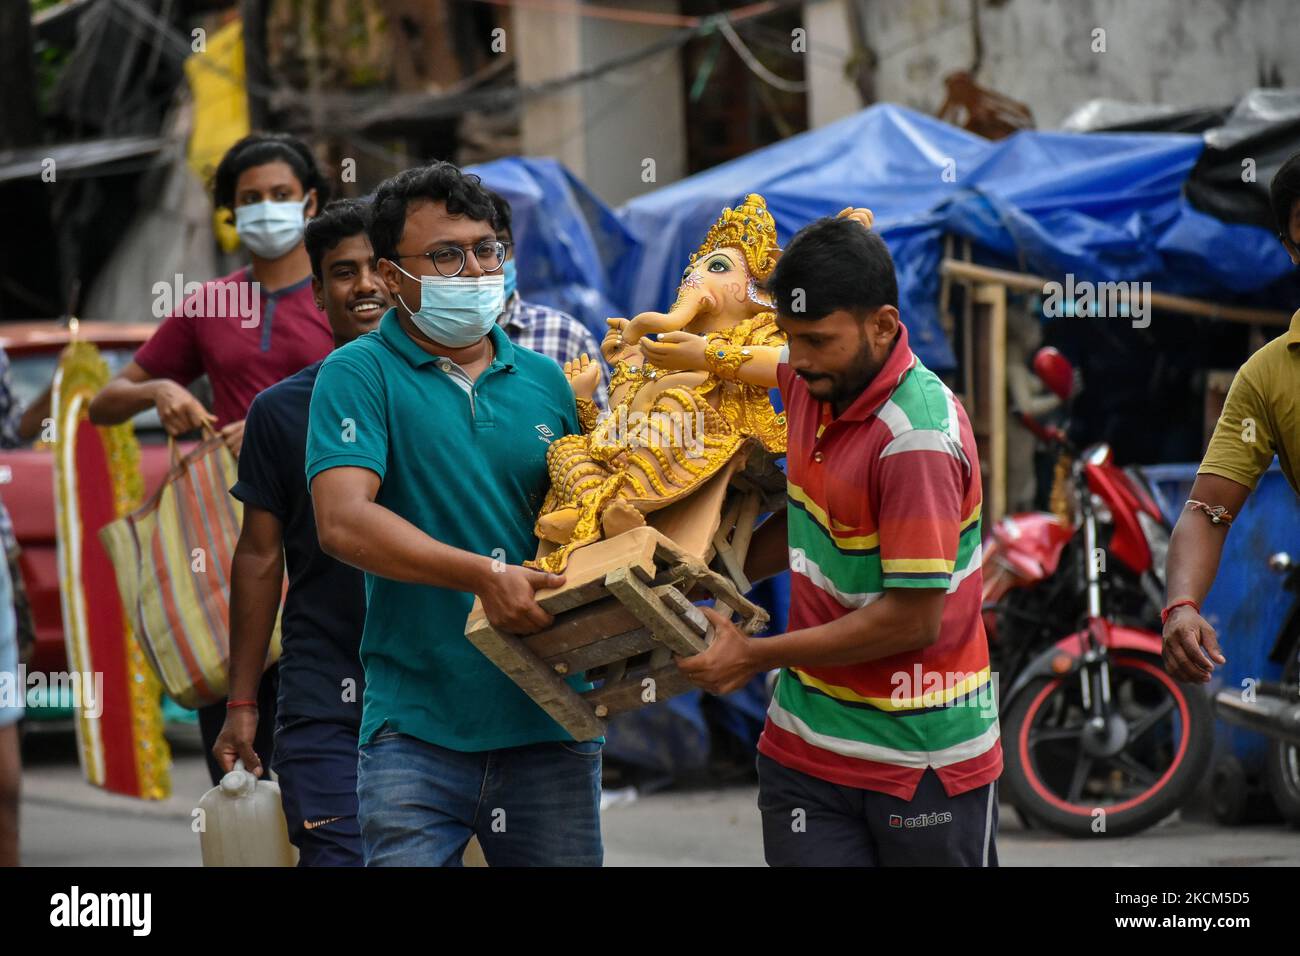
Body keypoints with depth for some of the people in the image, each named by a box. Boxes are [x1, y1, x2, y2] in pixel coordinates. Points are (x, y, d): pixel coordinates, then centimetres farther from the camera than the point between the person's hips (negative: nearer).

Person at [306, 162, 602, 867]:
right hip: (417, 724, -4)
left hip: (550, 724, 4)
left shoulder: (544, 381, 13)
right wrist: (483, 576, -26)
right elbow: (343, 521, -16)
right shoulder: (361, 374, -1)